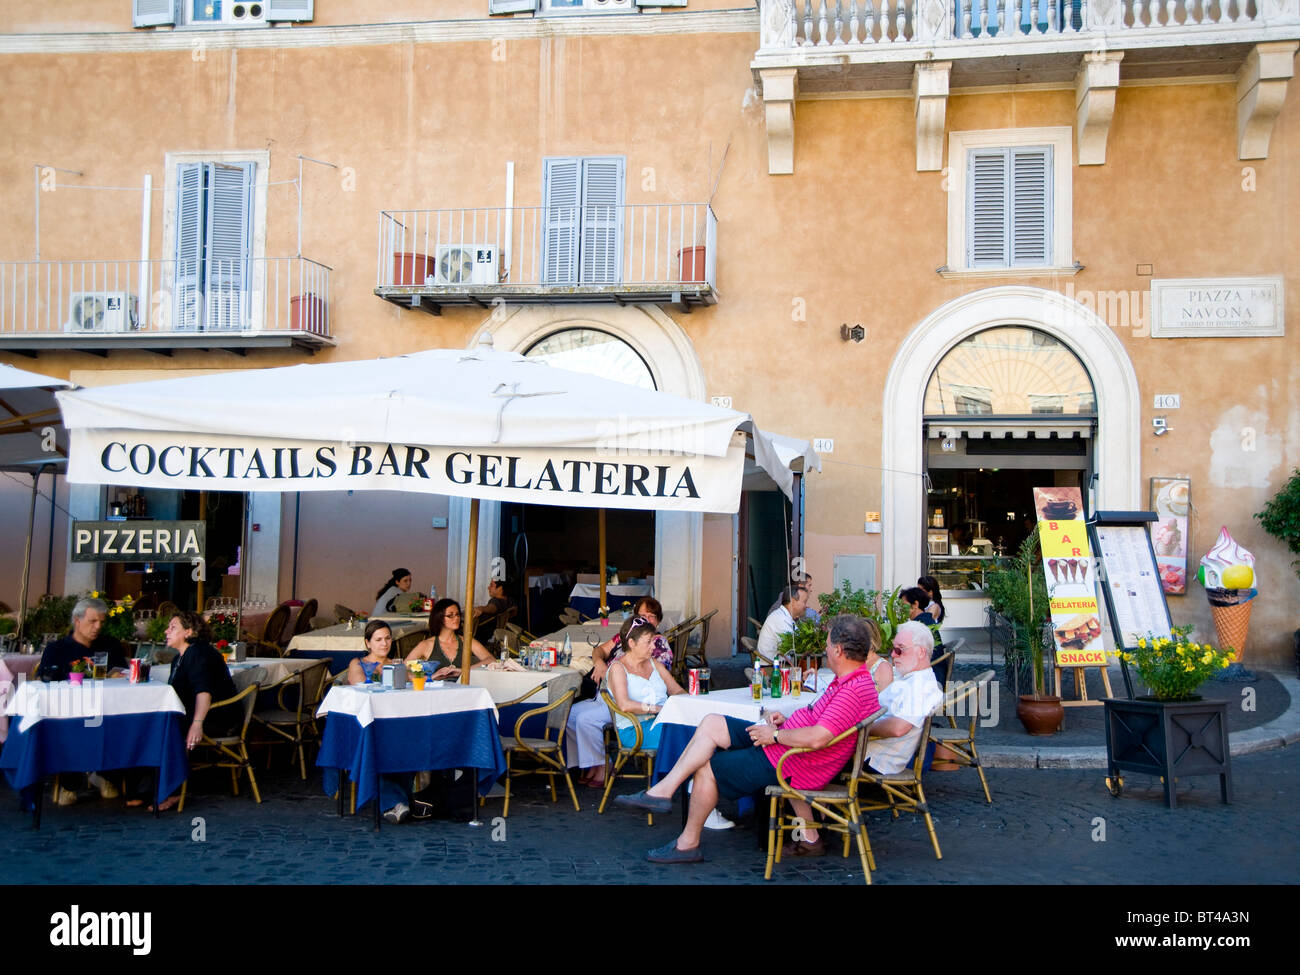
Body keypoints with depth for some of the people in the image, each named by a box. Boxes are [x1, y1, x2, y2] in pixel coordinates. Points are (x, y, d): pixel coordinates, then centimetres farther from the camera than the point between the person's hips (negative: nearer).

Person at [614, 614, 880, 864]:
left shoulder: (855, 690, -26)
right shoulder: (851, 679, 9)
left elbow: (818, 738, -35)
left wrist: (776, 735, -20)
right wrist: (788, 720, 9)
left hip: (788, 763, -11)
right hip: (782, 743, 11)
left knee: (706, 767, -1)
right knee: (711, 723, 5)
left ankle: (688, 843, 15)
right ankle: (663, 790, 3)